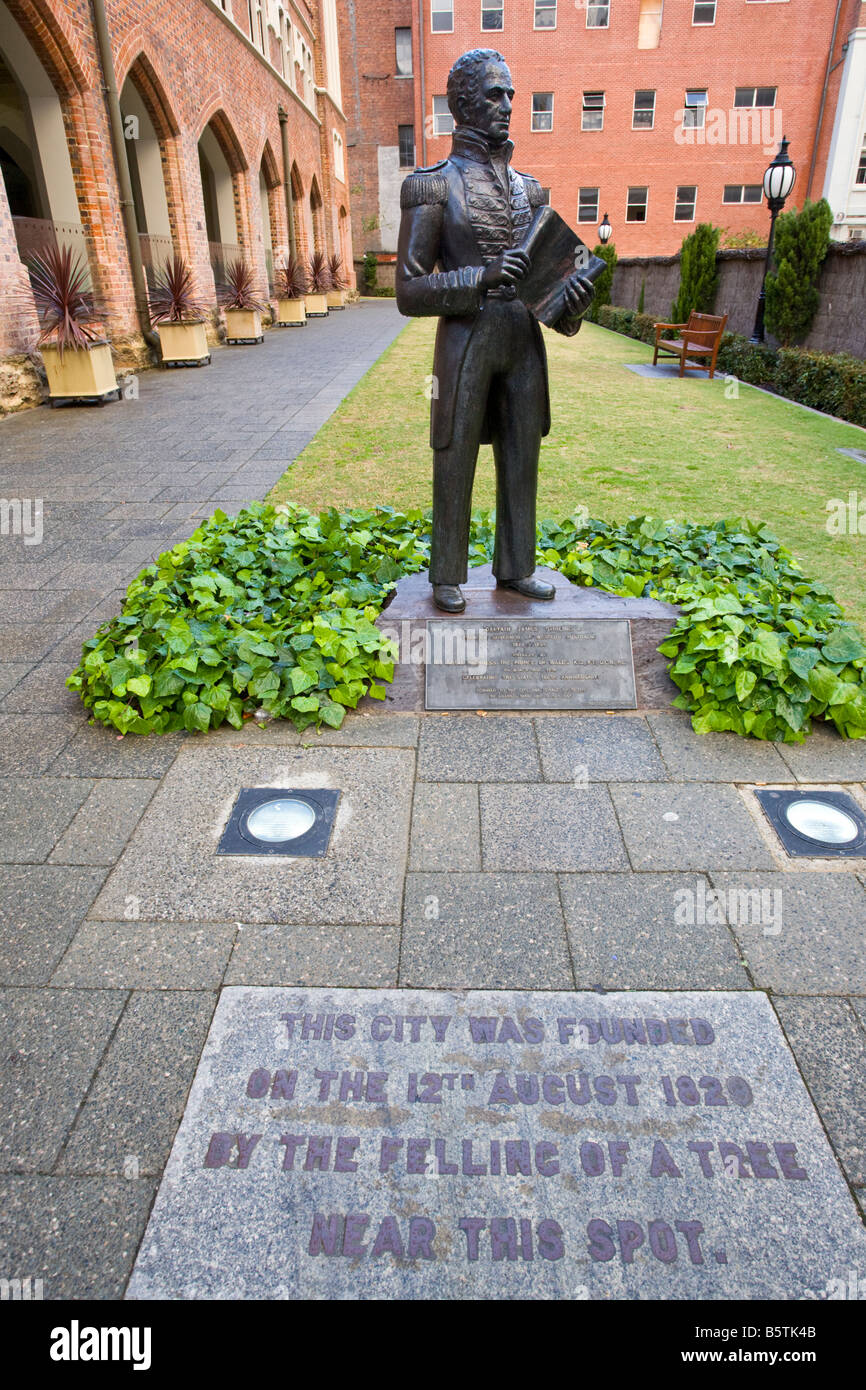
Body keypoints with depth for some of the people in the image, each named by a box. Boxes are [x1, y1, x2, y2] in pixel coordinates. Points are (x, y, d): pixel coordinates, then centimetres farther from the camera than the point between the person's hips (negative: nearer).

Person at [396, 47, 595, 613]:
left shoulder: (528, 188, 14)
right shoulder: (434, 185, -3)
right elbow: (410, 292, -9)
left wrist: (572, 295, -7)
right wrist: (482, 278, -21)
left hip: (524, 339, 6)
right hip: (466, 339, -5)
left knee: (521, 459, 9)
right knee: (456, 463, 1)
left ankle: (516, 567, 23)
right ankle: (448, 576, 16)